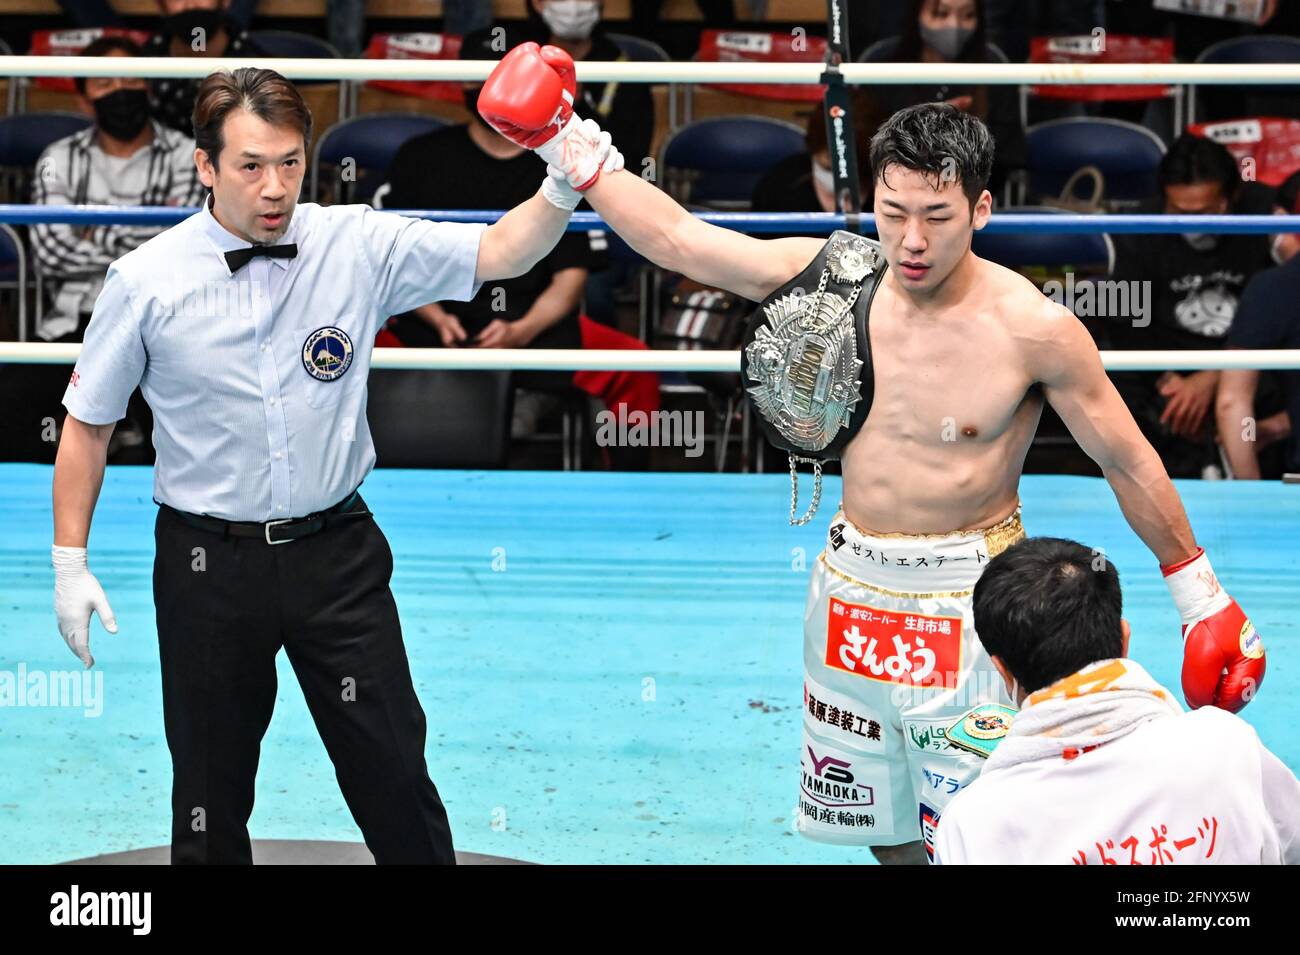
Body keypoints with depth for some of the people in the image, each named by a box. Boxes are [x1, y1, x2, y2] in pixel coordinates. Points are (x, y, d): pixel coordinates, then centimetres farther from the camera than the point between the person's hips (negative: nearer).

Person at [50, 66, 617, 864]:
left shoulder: (359, 246, -5)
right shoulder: (148, 281, -8)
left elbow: (498, 252, -7)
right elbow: (88, 423, 2)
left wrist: (564, 189, -28)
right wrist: (69, 564, 1)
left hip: (336, 552, 1)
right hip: (209, 563, -1)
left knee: (392, 767, 6)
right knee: (210, 778, 10)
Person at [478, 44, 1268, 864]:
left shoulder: (1035, 331, -16)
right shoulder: (836, 276, -6)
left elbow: (1130, 464, -5)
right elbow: (675, 236, -1)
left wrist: (1201, 595, 0)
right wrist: (565, 145, -6)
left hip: (967, 603, -4)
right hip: (853, 591, 5)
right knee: (885, 832, 15)